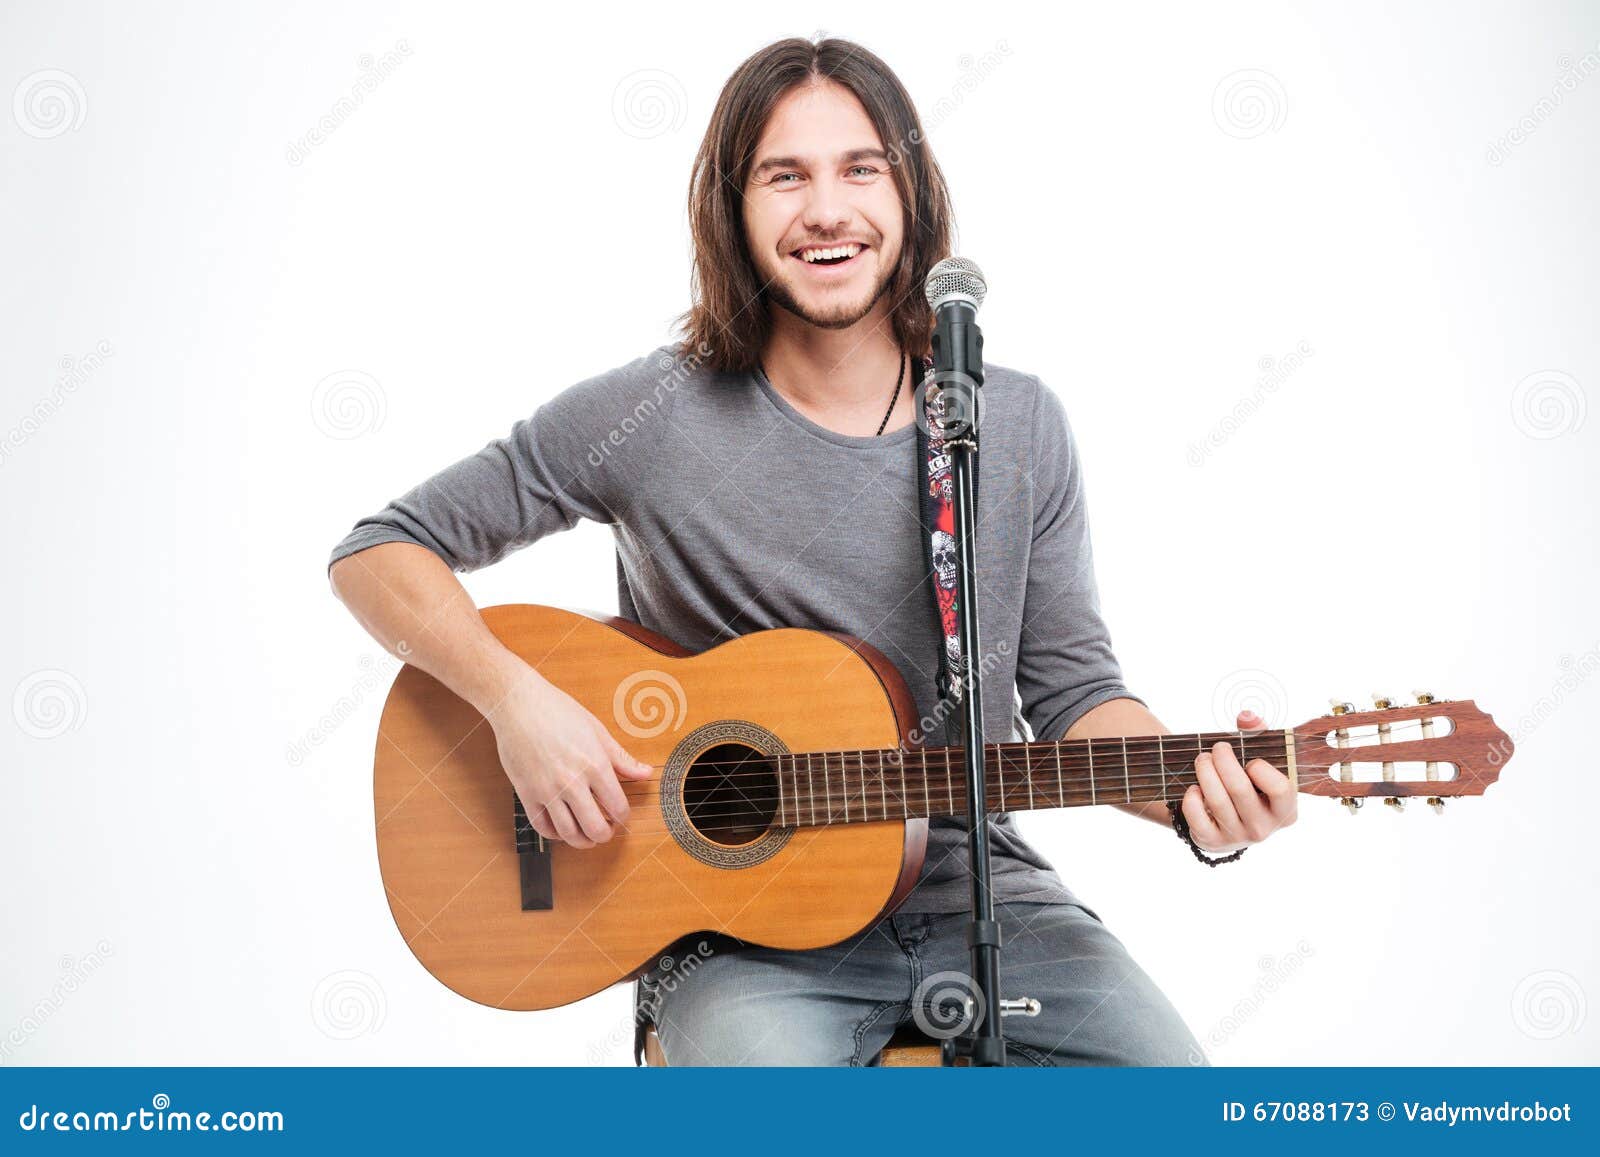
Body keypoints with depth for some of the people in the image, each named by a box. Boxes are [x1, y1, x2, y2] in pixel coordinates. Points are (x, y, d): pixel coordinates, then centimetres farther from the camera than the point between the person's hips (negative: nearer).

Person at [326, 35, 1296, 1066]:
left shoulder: (1020, 427, 2)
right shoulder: (653, 418, -8)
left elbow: (1072, 689, 6)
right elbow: (380, 551, -3)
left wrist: (1189, 789, -13)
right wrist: (517, 699, -18)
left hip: (980, 895, 3)